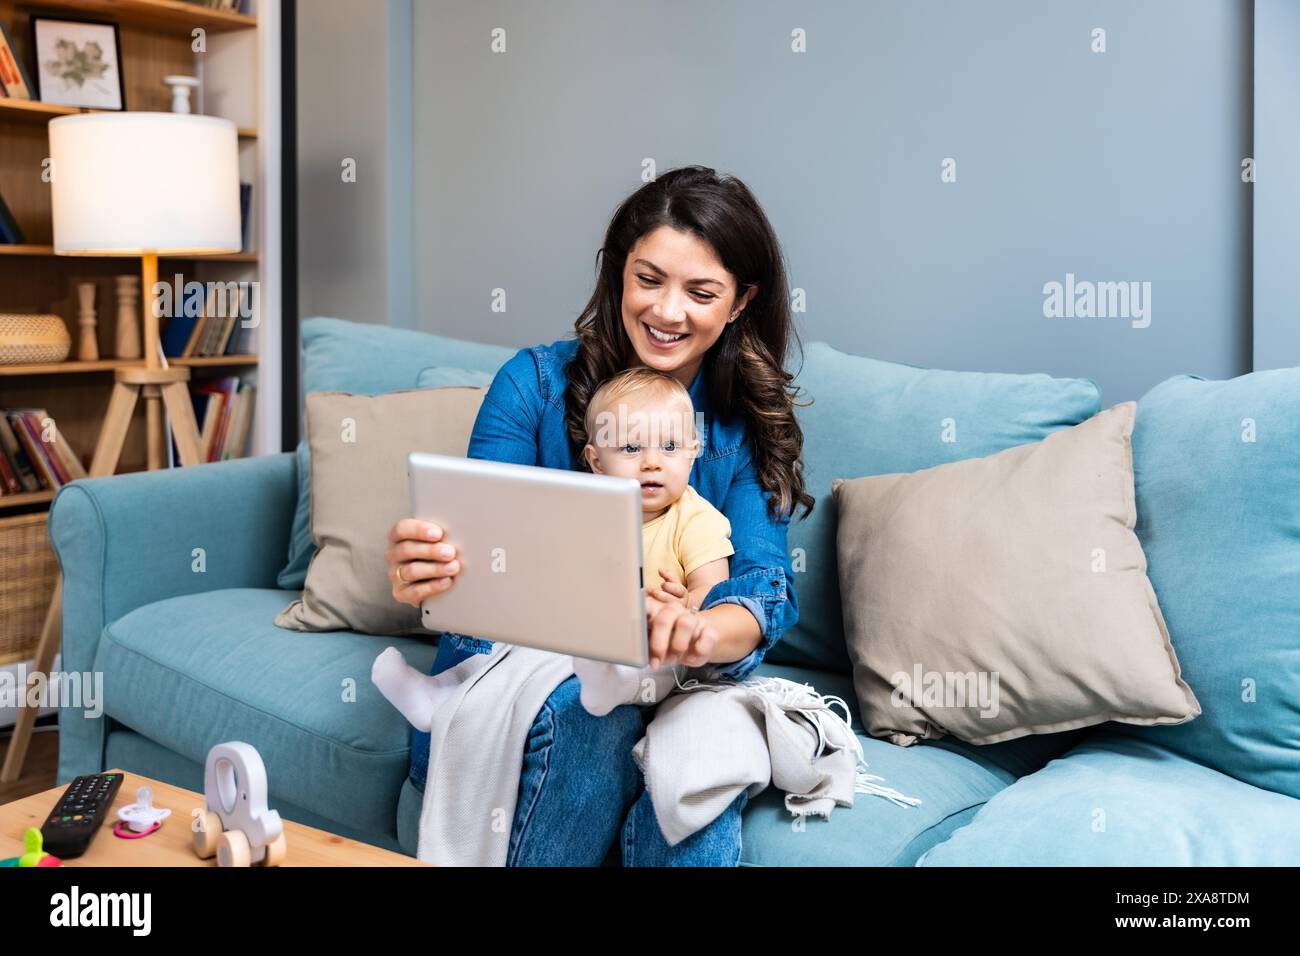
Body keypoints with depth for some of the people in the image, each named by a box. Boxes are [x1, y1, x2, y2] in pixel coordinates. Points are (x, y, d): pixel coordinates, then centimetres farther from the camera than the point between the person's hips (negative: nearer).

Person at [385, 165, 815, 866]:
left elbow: (767, 581, -12)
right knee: (589, 712, -34)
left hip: (660, 690, 0)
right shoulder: (535, 383, -3)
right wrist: (426, 578, -36)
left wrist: (707, 631, -39)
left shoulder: (751, 426, 2)